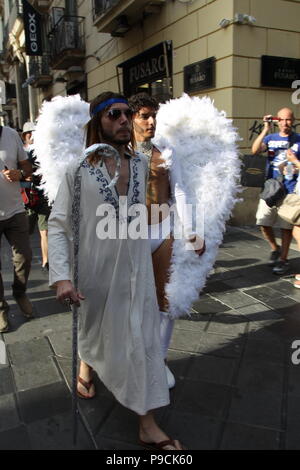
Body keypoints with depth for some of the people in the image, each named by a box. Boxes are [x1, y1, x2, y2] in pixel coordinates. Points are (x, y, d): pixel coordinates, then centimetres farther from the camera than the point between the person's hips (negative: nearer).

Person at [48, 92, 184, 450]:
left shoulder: (141, 164, 1)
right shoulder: (78, 169, -11)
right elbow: (57, 226, -13)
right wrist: (61, 276, -23)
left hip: (136, 268, 3)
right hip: (96, 270, -2)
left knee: (143, 340, 5)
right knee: (93, 329, 22)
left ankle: (148, 424, 20)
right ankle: (86, 365, 57)